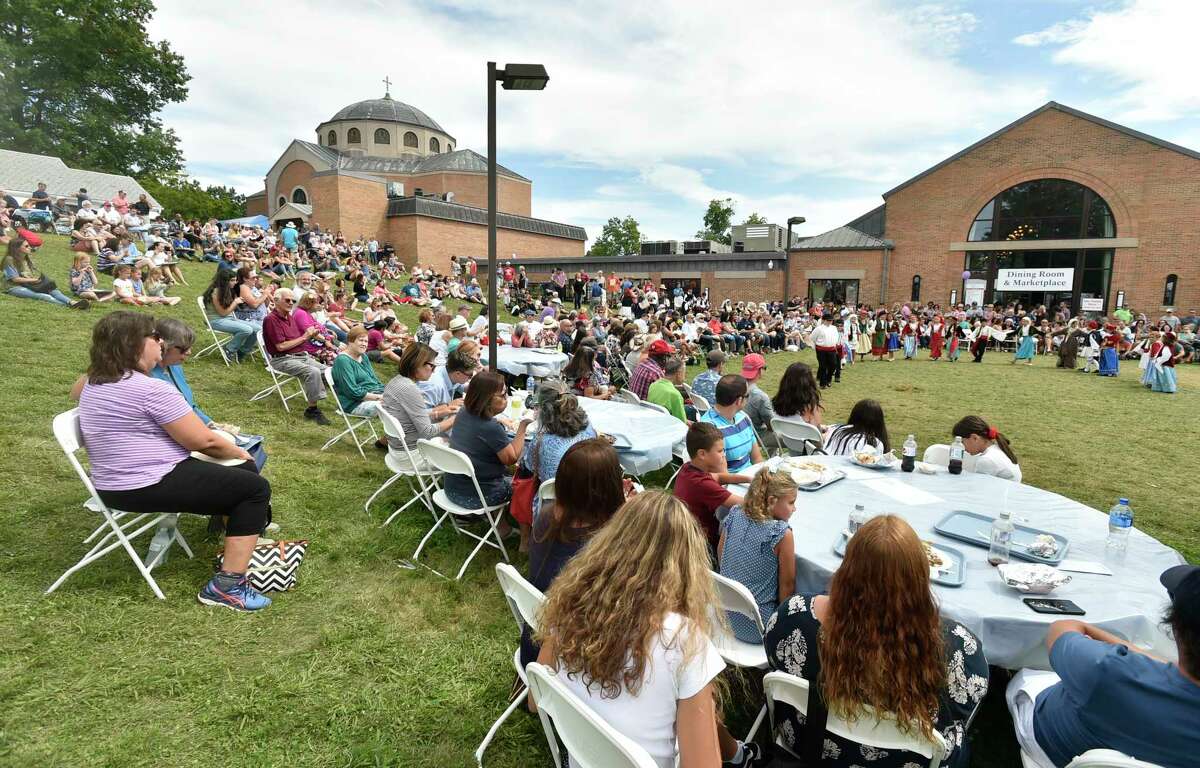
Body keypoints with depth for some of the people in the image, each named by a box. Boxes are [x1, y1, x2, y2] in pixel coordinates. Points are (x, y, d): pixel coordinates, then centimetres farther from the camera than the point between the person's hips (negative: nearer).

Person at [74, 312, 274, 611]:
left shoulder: (94, 382, 7)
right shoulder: (152, 389, -22)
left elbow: (77, 388, 36)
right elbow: (203, 441, -17)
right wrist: (239, 452, 0)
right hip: (149, 485, -10)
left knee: (242, 471, 17)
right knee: (255, 487, -8)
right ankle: (227, 586, -10)